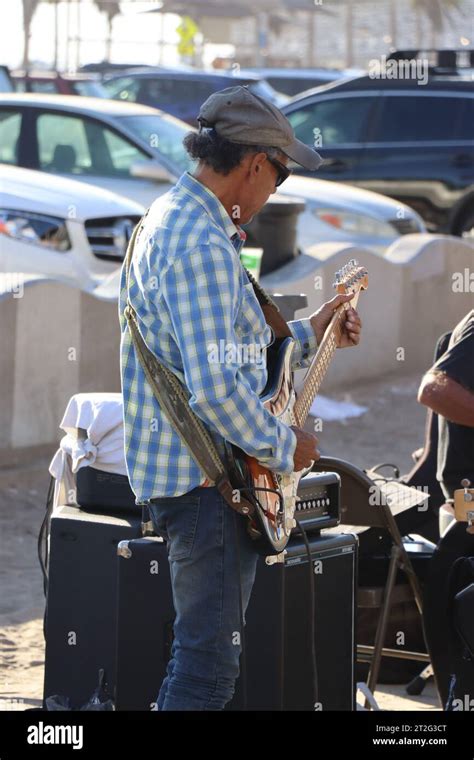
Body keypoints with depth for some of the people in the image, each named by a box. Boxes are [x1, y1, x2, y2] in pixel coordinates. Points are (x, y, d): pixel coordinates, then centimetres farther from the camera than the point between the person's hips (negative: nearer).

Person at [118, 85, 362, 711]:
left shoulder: (173, 216, 14)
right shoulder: (201, 247, -21)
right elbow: (214, 388, -28)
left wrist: (306, 336, 21)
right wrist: (285, 446, -14)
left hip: (170, 467, 11)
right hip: (205, 475, -11)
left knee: (199, 652, 20)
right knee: (210, 664, -8)